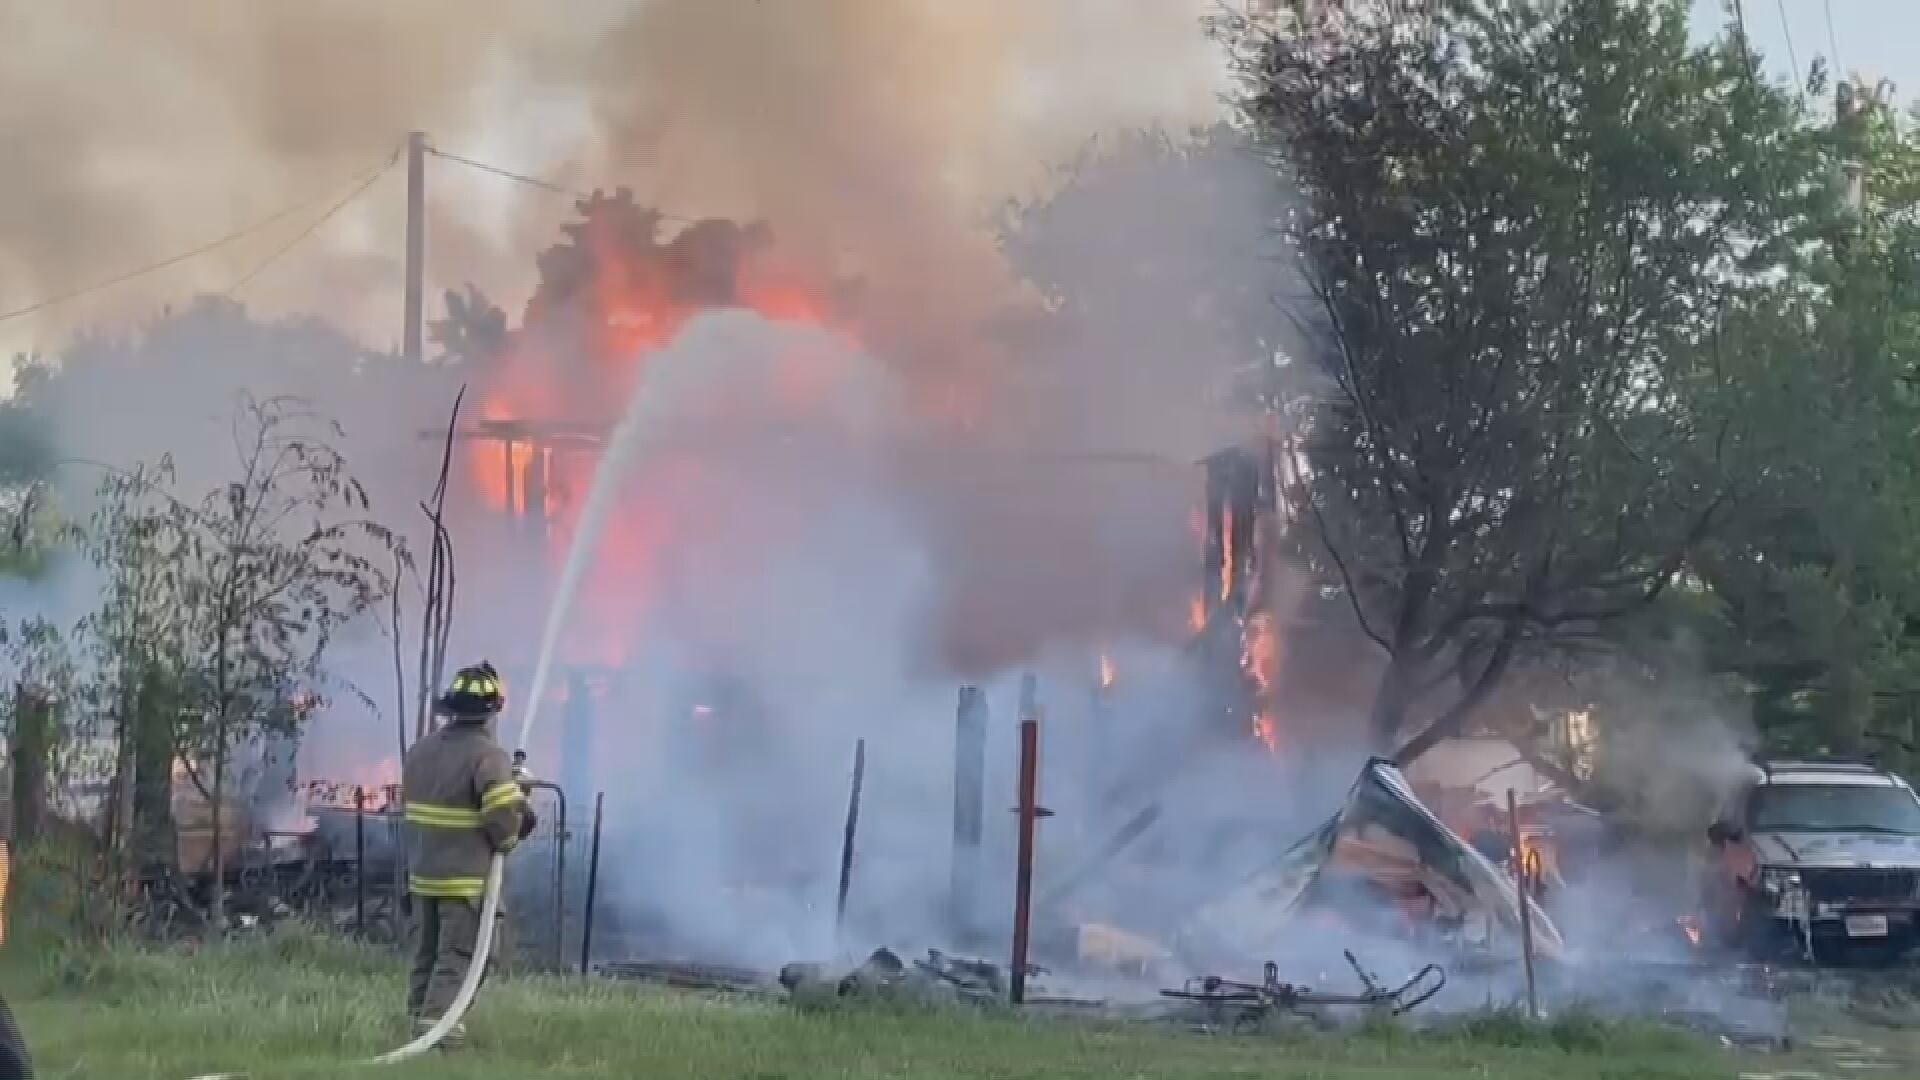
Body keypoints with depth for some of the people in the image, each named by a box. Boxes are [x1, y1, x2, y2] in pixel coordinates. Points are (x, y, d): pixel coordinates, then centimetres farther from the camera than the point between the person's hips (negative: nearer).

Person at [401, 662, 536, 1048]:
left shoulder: (419, 751, 7)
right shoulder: (487, 755, -17)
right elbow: (505, 814, -23)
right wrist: (505, 841, -3)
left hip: (422, 872, 7)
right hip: (467, 877, -7)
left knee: (425, 953, 17)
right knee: (457, 955, -3)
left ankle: (419, 1014, 22)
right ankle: (437, 1020, -9)